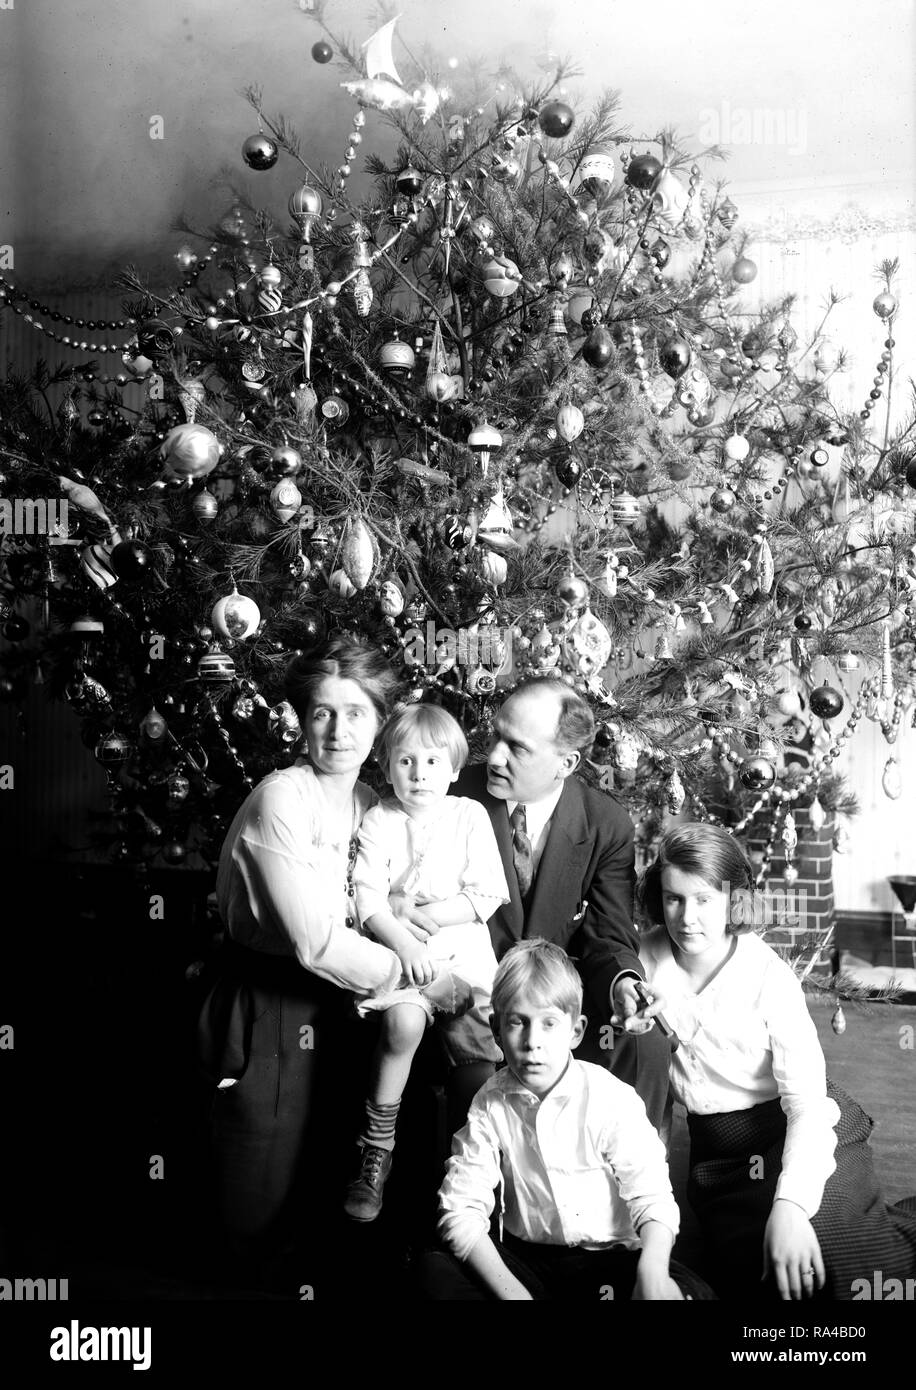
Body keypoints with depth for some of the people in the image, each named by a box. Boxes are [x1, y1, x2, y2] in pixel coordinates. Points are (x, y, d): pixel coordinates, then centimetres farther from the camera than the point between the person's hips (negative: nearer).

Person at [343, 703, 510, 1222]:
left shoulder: (471, 816, 4)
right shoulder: (379, 821, 4)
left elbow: (486, 897, -2)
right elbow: (368, 897, -6)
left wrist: (422, 916, -10)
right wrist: (402, 941, -22)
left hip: (462, 949, 1)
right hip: (397, 947, -1)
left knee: (484, 1048, -13)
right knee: (404, 1021, -29)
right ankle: (377, 1147, -12)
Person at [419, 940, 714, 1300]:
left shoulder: (611, 1098, -11)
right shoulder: (490, 1104, -6)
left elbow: (651, 1196, -16)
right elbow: (461, 1209, -11)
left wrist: (653, 1270, -38)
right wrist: (510, 1290, -27)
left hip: (606, 1257, -1)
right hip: (525, 1260, 2)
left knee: (695, 1292, -30)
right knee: (434, 1270, -25)